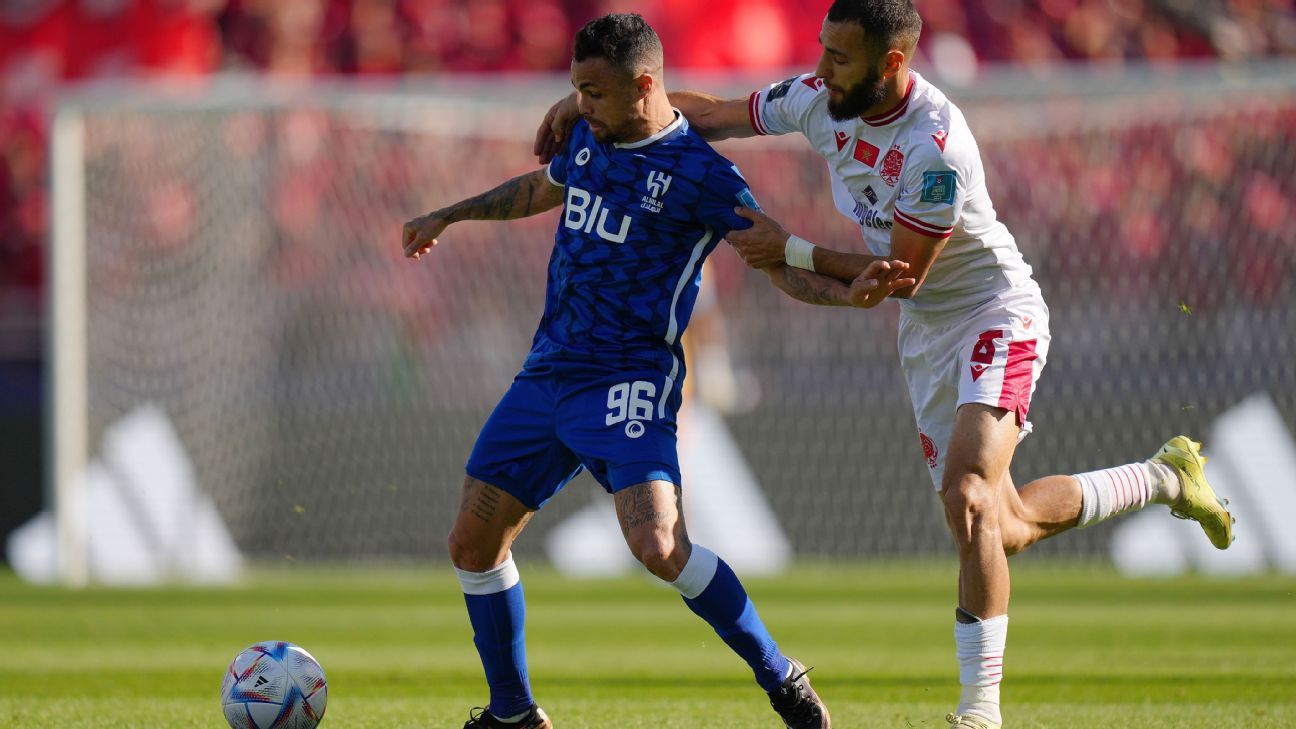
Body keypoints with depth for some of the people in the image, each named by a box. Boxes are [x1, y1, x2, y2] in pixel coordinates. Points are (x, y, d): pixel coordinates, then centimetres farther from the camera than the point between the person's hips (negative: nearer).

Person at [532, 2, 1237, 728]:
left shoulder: (936, 149, -30)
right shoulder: (820, 101, -8)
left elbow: (903, 276, -22)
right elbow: (712, 113, 4)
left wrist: (791, 250, -19)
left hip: (995, 317, -8)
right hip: (926, 333, 8)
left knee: (968, 498, -25)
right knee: (1004, 529, 13)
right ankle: (1166, 478, 37)